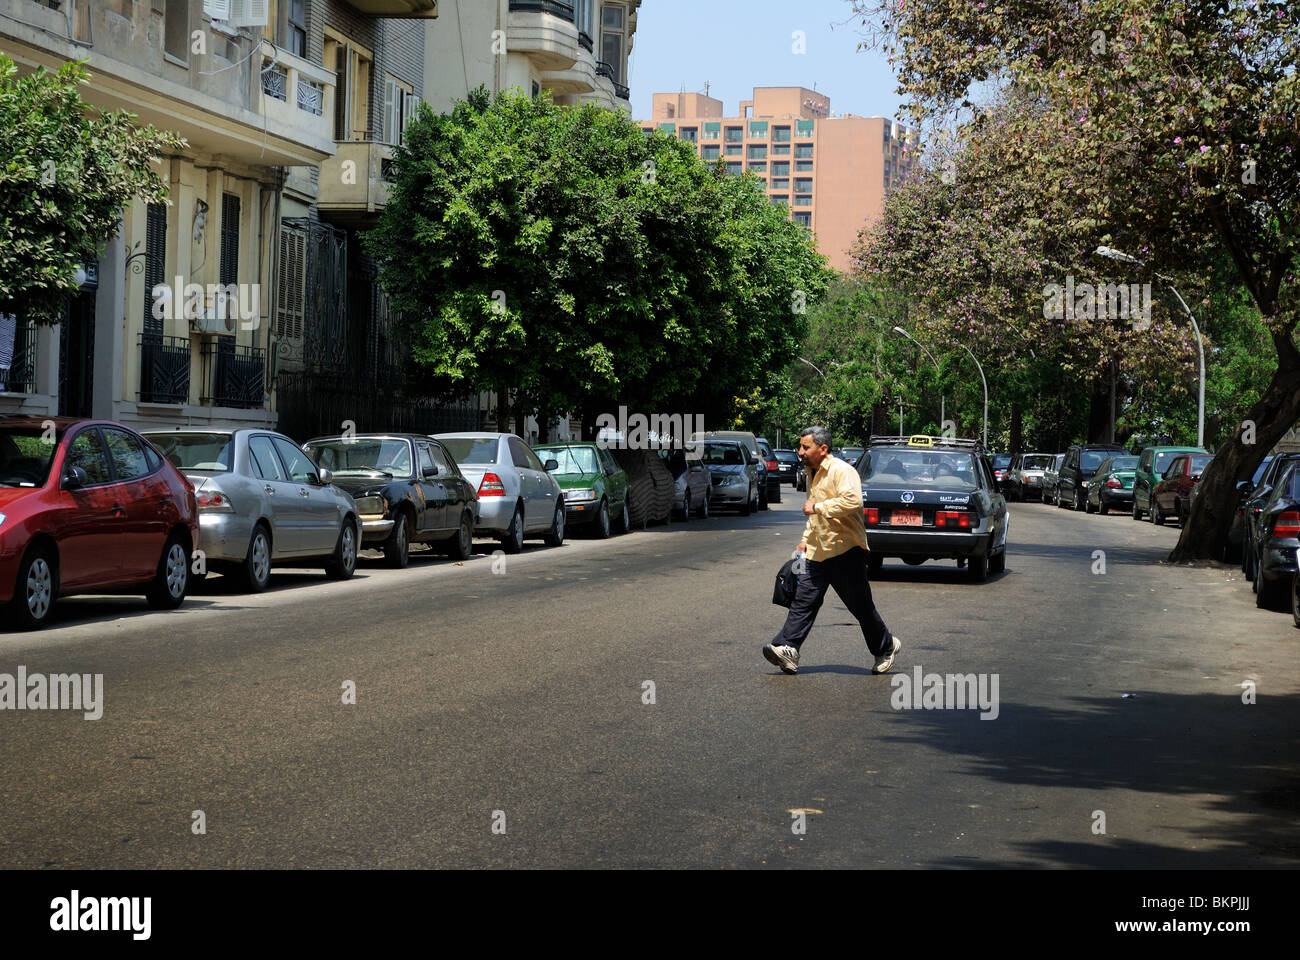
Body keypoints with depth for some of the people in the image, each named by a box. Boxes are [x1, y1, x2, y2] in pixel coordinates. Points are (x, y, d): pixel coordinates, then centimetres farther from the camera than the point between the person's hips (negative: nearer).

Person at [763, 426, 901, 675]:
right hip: (818, 552, 8)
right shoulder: (812, 473, 16)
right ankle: (787, 650, -11)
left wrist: (817, 507, -24)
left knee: (861, 605, 3)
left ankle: (885, 647, 21)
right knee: (803, 600, -4)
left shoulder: (841, 470, -14)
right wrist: (806, 539, 23)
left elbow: (852, 501, -31)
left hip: (845, 550, -8)